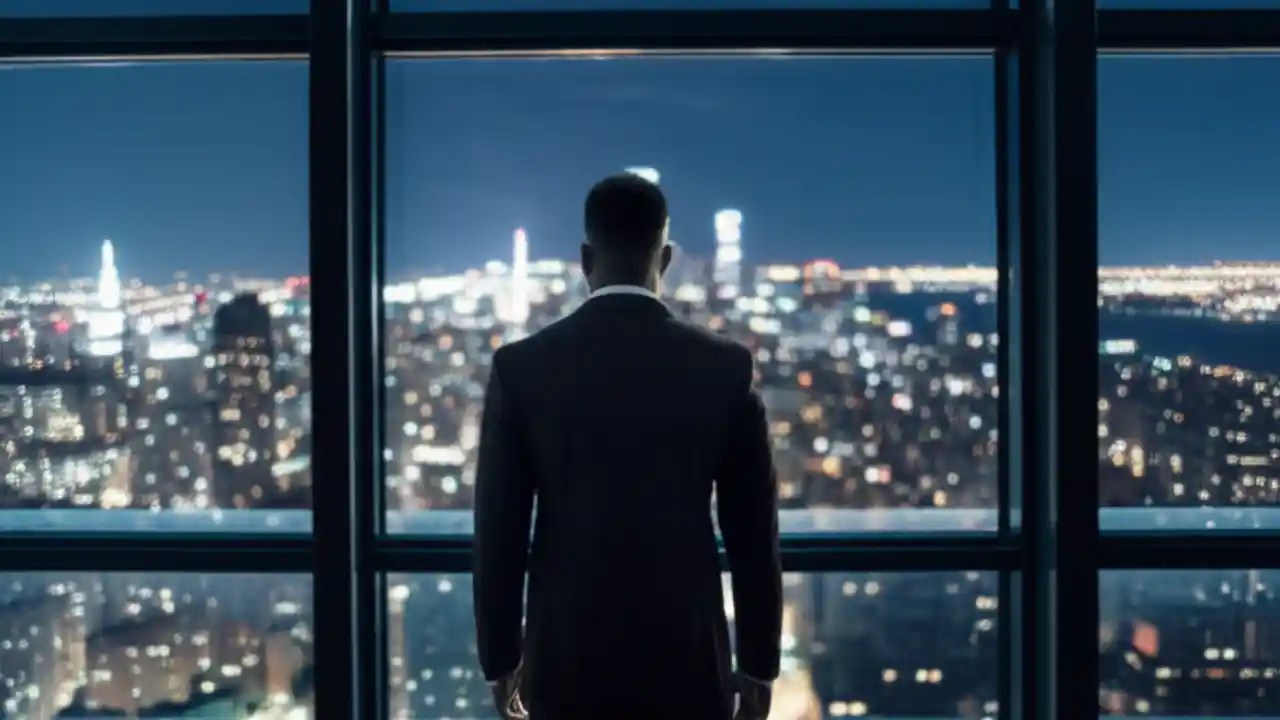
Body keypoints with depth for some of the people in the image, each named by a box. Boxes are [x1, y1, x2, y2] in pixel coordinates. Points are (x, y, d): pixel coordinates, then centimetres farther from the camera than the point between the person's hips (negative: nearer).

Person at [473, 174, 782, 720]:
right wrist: (758, 665, 8)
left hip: (567, 660, 0)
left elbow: (498, 532, -2)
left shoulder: (520, 367, -5)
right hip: (686, 660, 0)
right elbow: (752, 533, -1)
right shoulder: (727, 367, -5)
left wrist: (500, 659, 9)